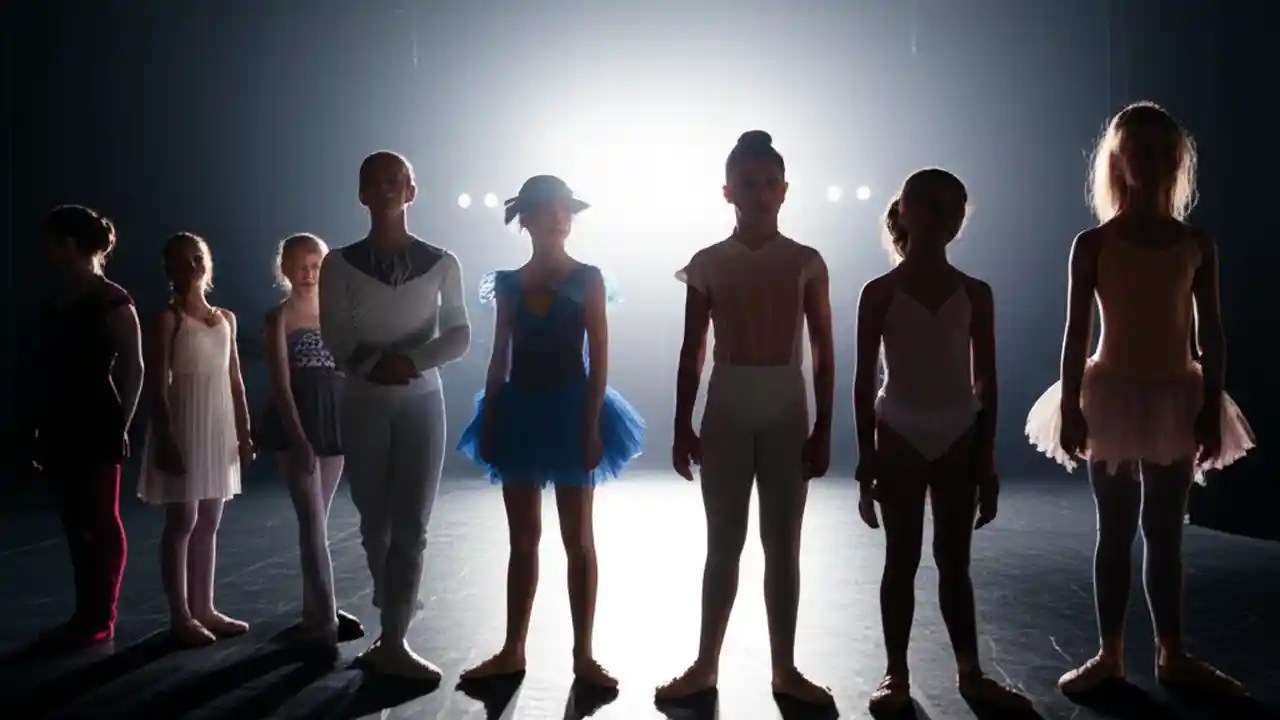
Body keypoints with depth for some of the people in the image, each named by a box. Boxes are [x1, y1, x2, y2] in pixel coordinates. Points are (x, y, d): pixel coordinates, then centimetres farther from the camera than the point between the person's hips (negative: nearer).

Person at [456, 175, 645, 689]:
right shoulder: (508, 282, 7)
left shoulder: (587, 279, -2)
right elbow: (500, 357, 9)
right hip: (520, 411, 3)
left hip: (569, 409, -3)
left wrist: (592, 424, -14)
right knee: (523, 538, 10)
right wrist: (488, 421, 4)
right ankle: (513, 651, 21)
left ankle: (583, 655, 13)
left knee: (578, 538, 4)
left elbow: (598, 358, -6)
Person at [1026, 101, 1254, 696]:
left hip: (1176, 397, 2)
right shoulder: (1092, 244, -4)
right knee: (1116, 531, 6)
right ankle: (1110, 654, 17)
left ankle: (1172, 655, 23)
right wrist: (1071, 408, -10)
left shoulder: (1197, 245, 2)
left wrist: (1212, 408, -3)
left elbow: (1211, 333, 2)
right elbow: (1077, 332, -6)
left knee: (1166, 532, 11)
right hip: (1113, 394, -2)